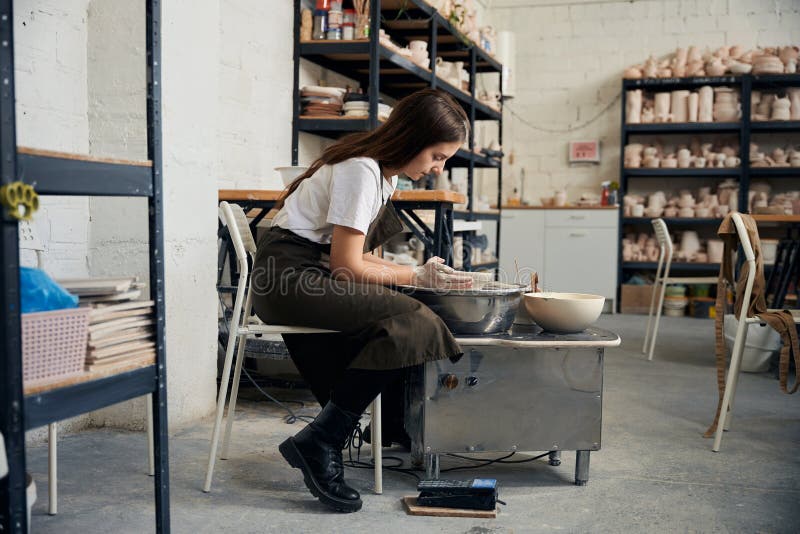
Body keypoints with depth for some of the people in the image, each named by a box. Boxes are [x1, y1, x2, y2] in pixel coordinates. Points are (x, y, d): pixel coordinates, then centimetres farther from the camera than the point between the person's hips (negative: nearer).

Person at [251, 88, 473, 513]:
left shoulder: (385, 171, 15)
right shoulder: (361, 171, -15)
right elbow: (346, 265, -17)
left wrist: (421, 271, 1)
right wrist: (417, 277, -7)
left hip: (315, 274, 10)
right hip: (288, 275, -10)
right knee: (406, 321, -24)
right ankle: (319, 444, -18)